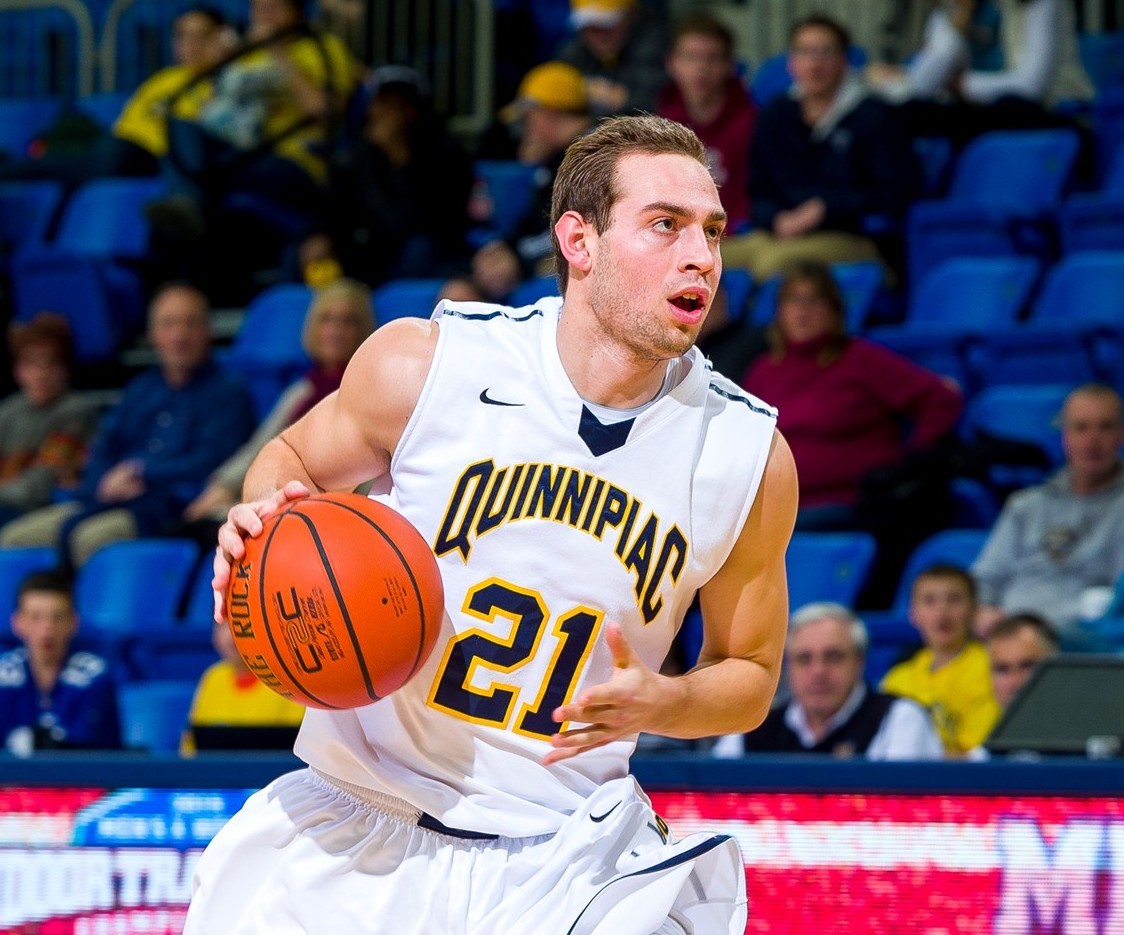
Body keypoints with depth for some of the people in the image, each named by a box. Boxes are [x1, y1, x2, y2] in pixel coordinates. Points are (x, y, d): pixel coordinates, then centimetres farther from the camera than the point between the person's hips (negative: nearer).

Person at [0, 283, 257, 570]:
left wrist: (142, 475, -8)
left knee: (91, 538, -37)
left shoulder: (227, 390, 7)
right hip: (106, 501, 7)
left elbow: (210, 462, -6)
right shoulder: (141, 388, 27)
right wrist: (108, 482, -3)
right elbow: (102, 452, 21)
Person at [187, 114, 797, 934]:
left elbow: (749, 678, 7)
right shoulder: (423, 364, -8)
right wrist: (265, 518, -12)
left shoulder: (750, 457, -6)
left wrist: (655, 704, -15)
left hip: (567, 859, 0)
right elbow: (296, 458, 12)